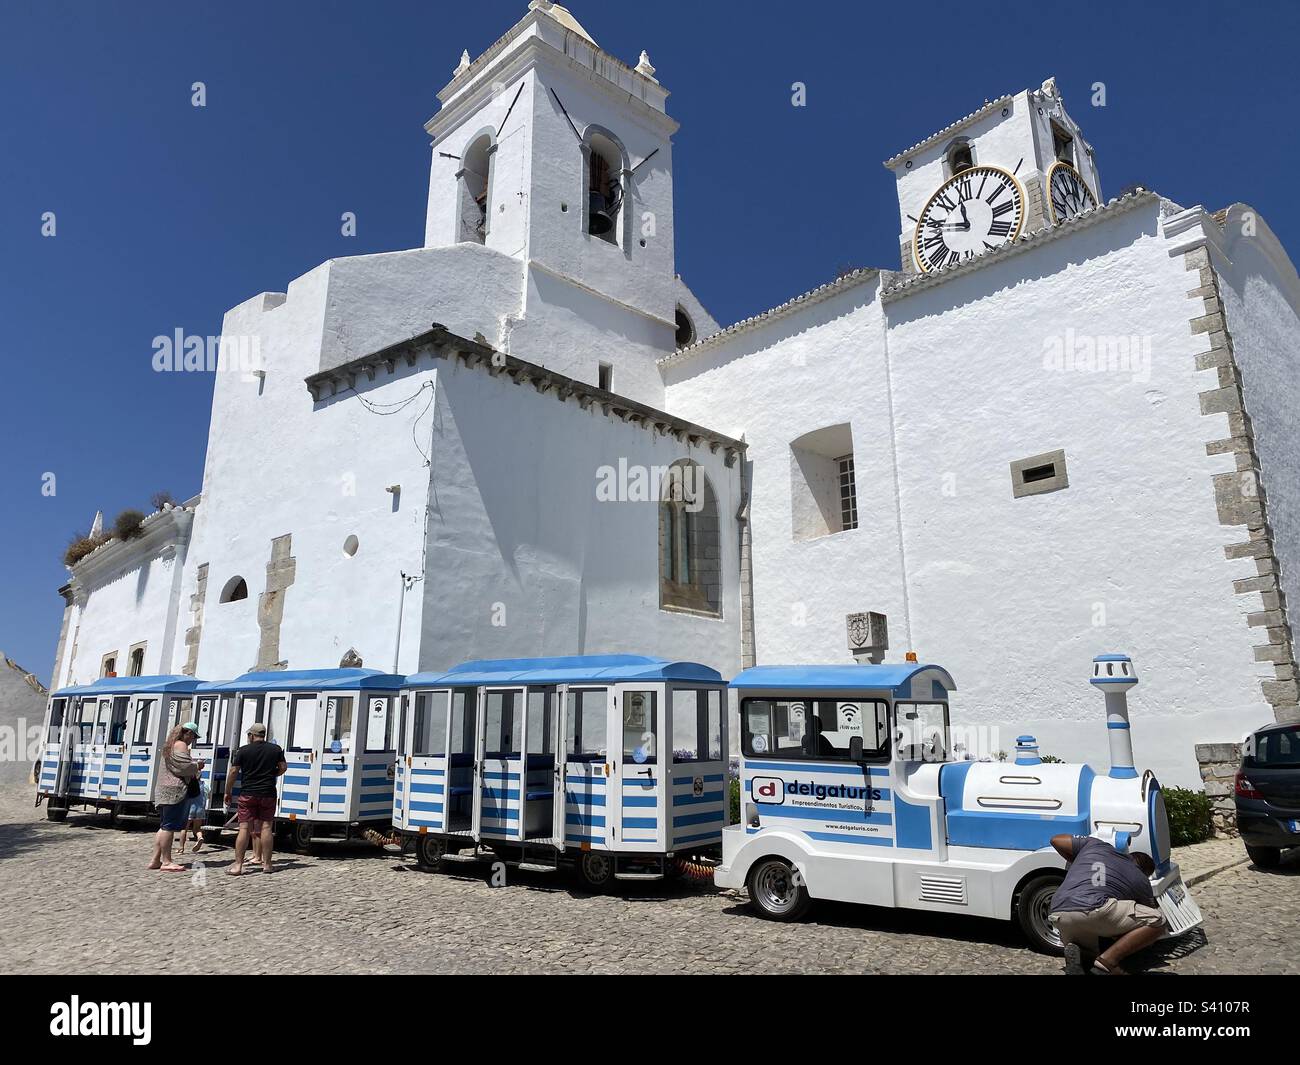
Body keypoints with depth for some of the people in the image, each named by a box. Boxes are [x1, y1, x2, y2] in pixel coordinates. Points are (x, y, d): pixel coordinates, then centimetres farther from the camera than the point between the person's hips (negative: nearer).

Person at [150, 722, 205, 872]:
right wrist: (197, 766, -2)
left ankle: (155, 860, 15)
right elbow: (185, 767, -19)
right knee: (170, 826, -8)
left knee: (164, 826, 14)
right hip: (175, 791, -11)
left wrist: (194, 763, 21)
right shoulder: (181, 745, -10)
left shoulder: (170, 745, 23)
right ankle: (166, 862, -6)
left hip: (164, 791, 11)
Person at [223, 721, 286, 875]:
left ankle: (238, 865, -3)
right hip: (268, 794, 2)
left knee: (244, 829, 0)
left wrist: (228, 792, 7)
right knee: (266, 827, 5)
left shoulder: (243, 750, -3)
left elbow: (233, 771, -3)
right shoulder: (276, 749, 3)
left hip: (248, 794, -2)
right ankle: (266, 864, 7)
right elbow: (283, 768, 7)